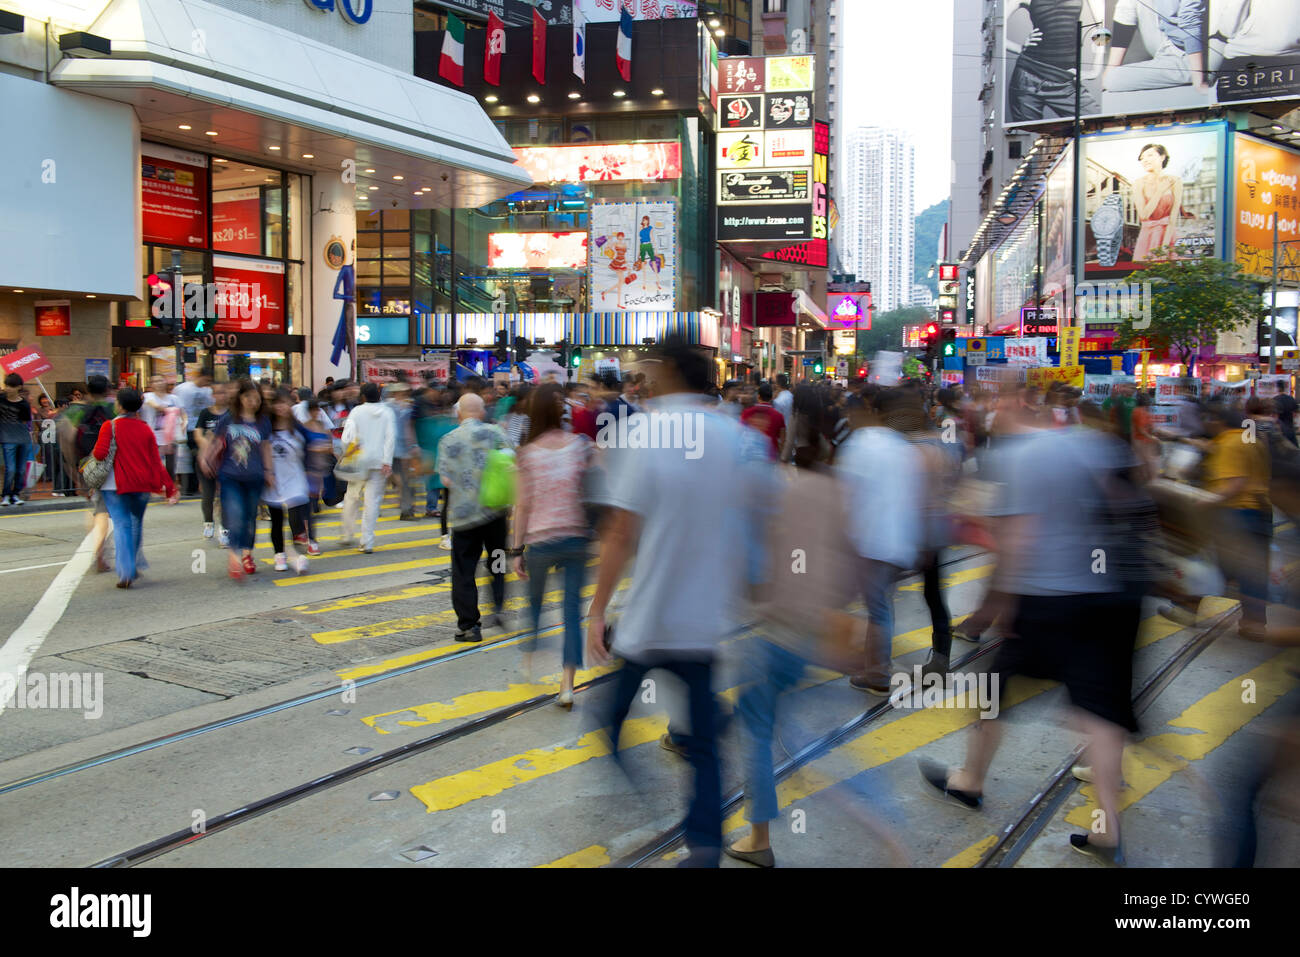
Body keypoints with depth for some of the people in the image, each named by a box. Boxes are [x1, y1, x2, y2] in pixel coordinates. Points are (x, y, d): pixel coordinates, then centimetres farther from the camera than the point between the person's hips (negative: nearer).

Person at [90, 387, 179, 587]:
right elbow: (156, 462, 2)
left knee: (121, 525, -3)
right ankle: (135, 566, 26)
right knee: (137, 522, 20)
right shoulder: (145, 430, 4)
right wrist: (170, 488, 3)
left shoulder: (110, 426, -7)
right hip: (142, 484, 3)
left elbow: (100, 454, -15)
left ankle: (125, 572, -13)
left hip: (116, 484, -3)